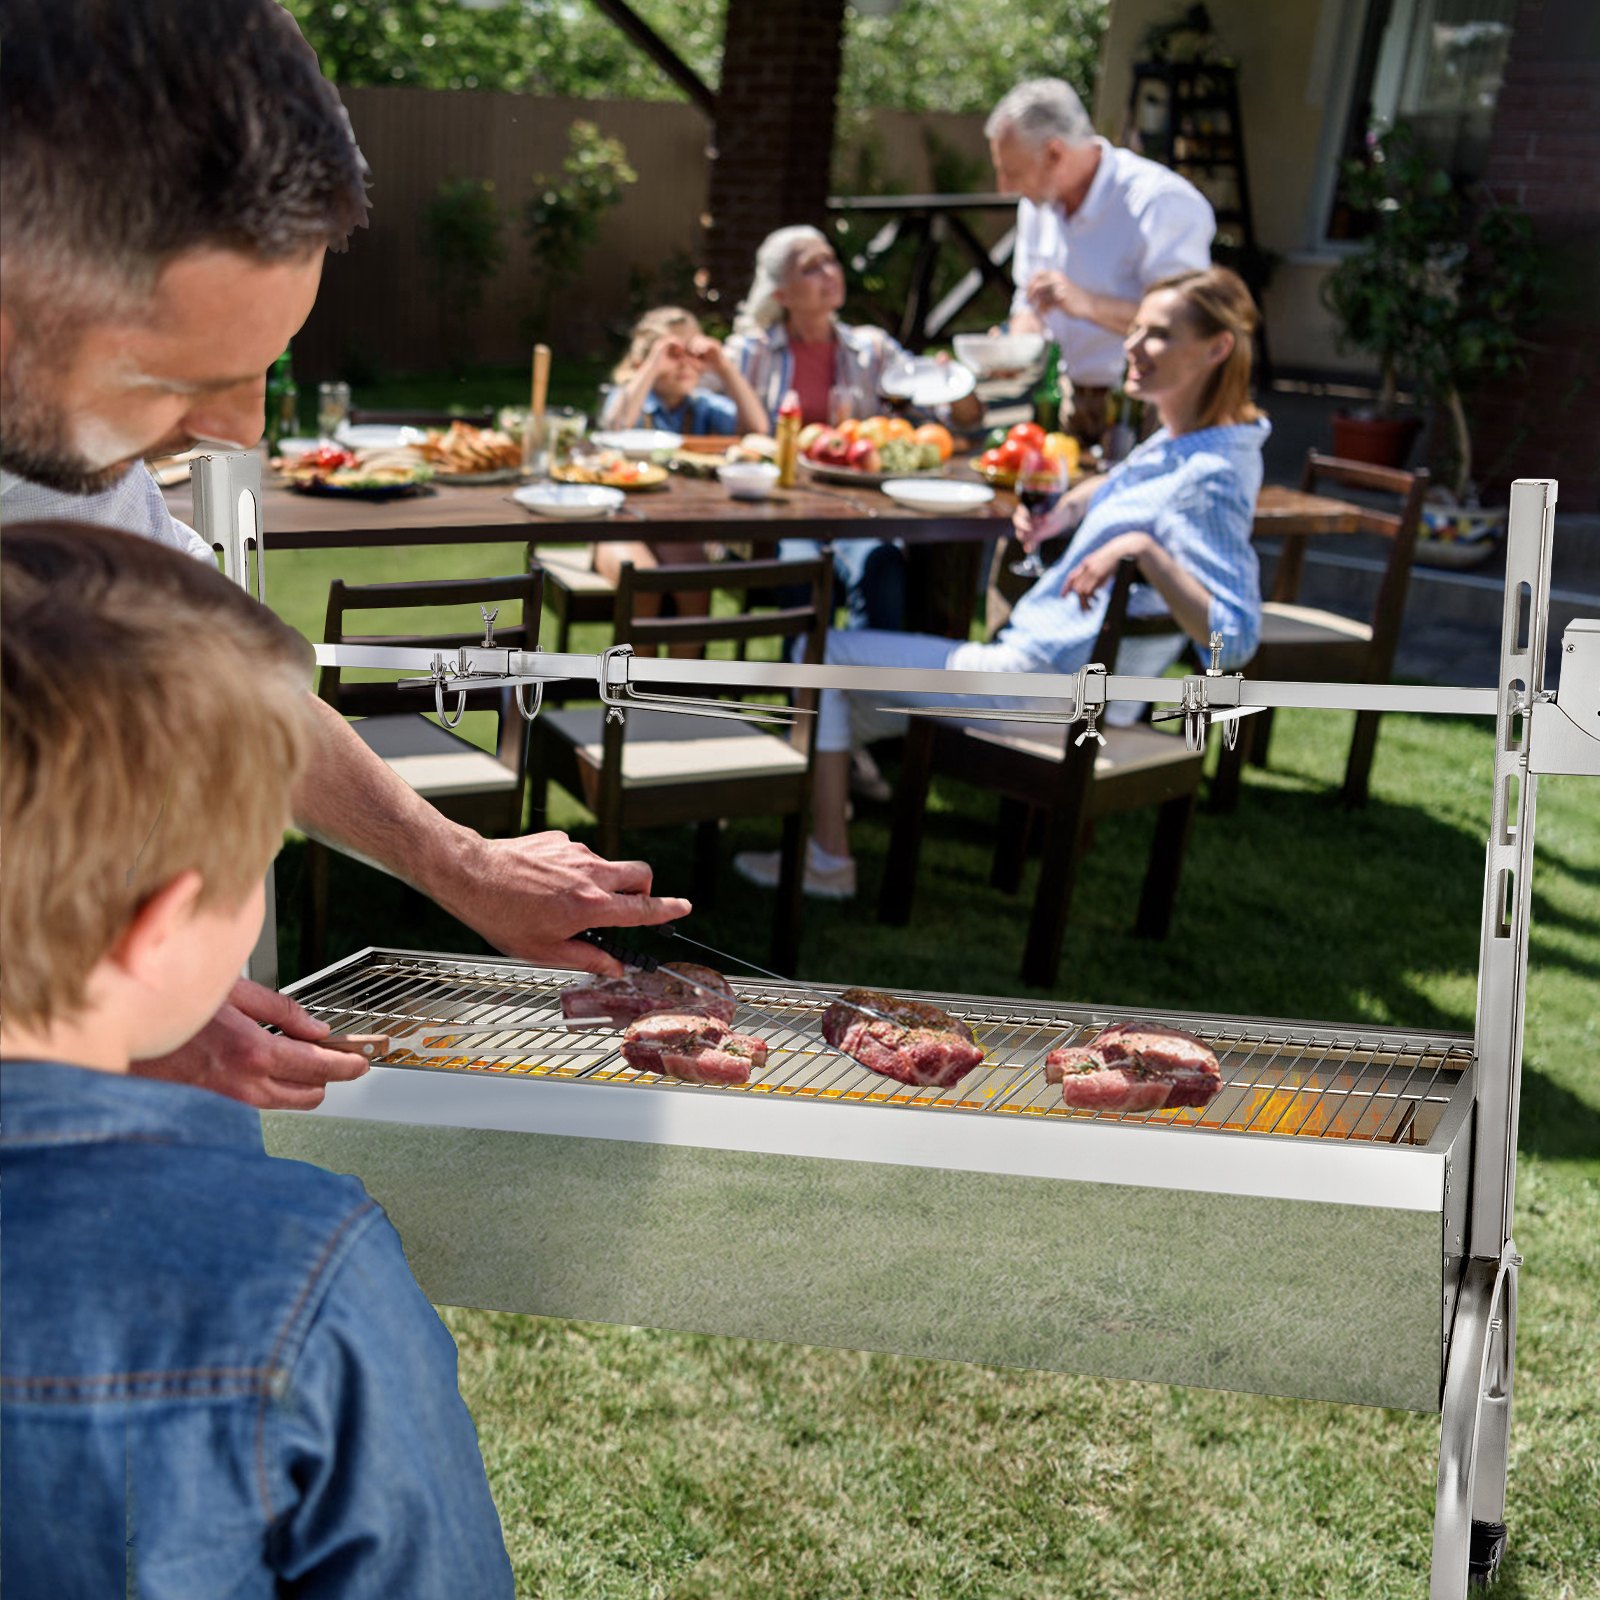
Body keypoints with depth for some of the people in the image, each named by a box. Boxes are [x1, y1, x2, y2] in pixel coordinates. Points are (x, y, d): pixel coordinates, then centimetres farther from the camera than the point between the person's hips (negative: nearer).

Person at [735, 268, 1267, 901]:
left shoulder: (1210, 479, -25)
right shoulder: (1176, 442, 3)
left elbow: (1234, 639, -33)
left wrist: (1144, 549, -40)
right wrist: (1067, 507, 9)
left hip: (1045, 686, -10)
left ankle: (829, 859, 9)